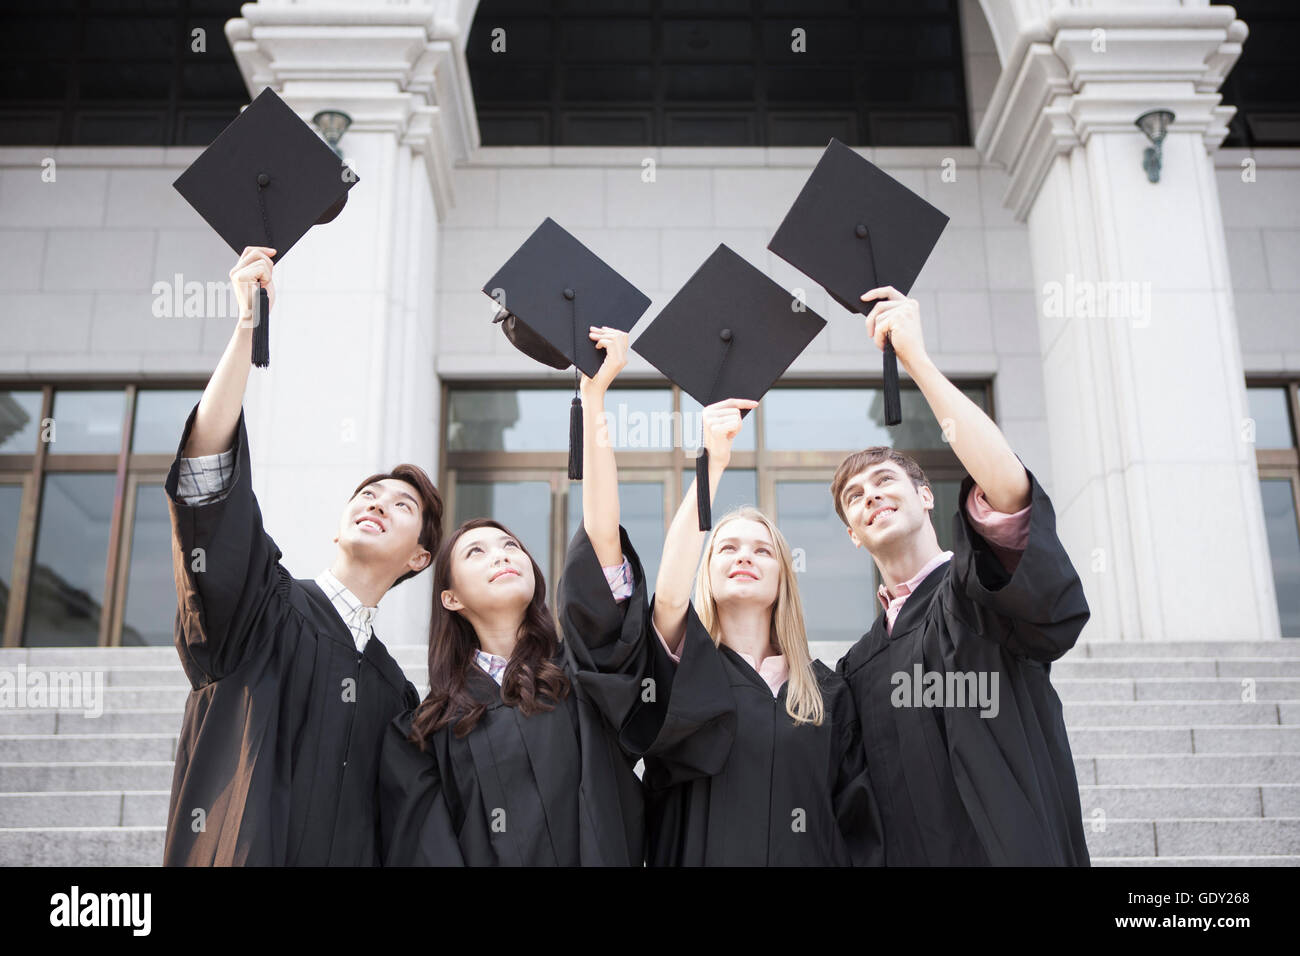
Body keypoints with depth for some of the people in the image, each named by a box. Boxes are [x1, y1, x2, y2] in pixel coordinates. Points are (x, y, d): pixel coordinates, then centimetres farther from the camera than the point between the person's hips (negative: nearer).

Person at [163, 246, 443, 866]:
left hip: (347, 859, 4)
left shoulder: (394, 691, 11)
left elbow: (400, 841, 13)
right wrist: (246, 326, -21)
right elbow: (206, 477, -14)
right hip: (231, 860, -4)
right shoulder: (265, 612, 0)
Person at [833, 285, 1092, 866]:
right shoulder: (858, 668, 13)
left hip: (1013, 854, -5)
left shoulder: (978, 590, -3)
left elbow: (1011, 488, -24)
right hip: (900, 859, 6)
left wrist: (916, 358, -22)